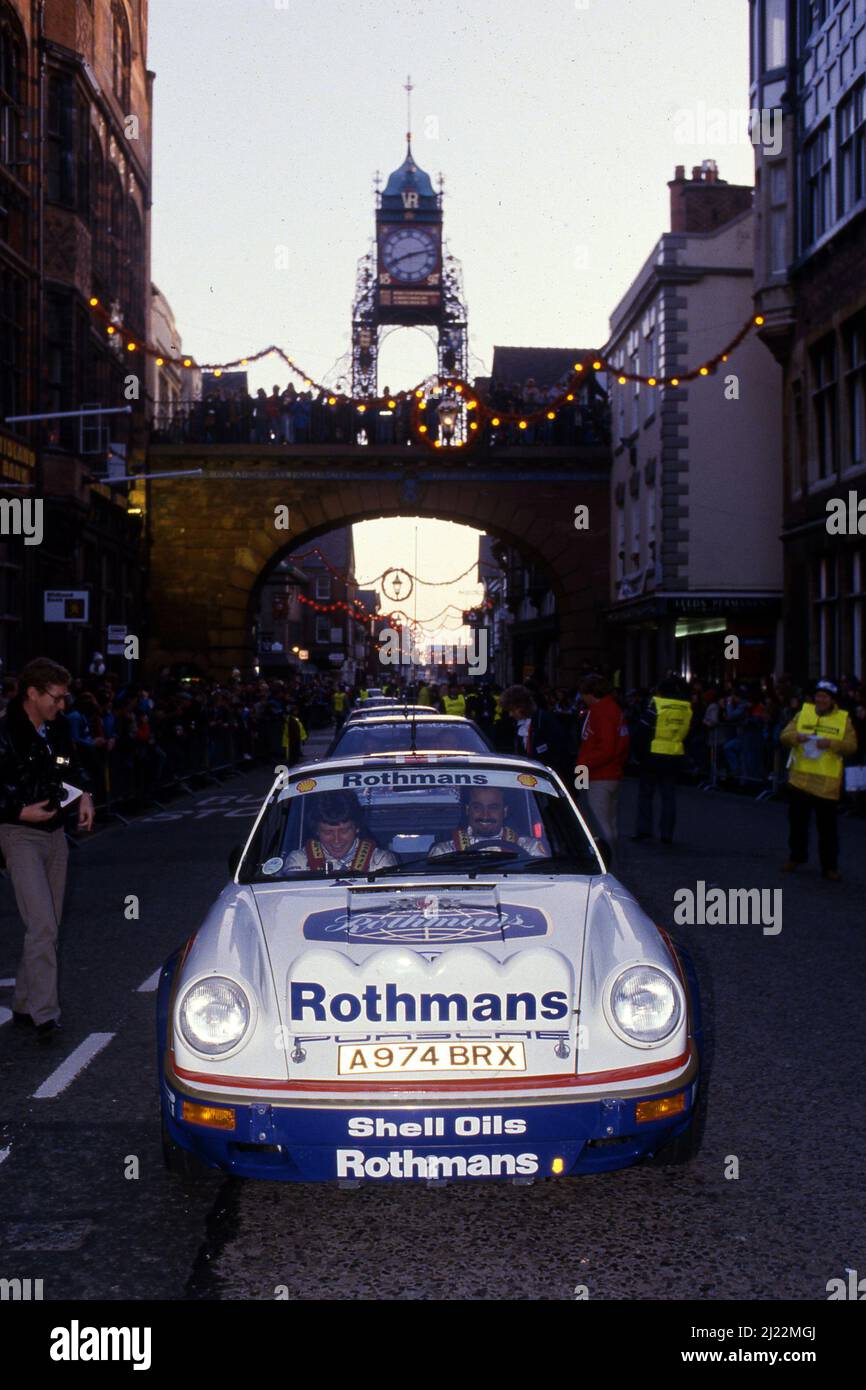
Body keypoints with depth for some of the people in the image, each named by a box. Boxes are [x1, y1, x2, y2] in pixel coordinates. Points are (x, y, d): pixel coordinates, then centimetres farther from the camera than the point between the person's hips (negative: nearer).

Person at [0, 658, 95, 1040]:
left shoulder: (60, 728, 5)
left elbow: (72, 768, 21)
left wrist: (83, 794, 4)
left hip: (55, 832, 7)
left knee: (48, 925, 11)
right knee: (42, 924, -15)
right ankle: (43, 1015, -13)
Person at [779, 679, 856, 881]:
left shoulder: (844, 719, 2)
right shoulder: (803, 713, 7)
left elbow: (851, 746, -5)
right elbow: (784, 736, 4)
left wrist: (831, 744, -20)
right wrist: (796, 737, -17)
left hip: (827, 783, -2)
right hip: (800, 779, 2)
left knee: (828, 826, 2)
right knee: (797, 821, 12)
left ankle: (829, 866, 11)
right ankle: (796, 857, 30)